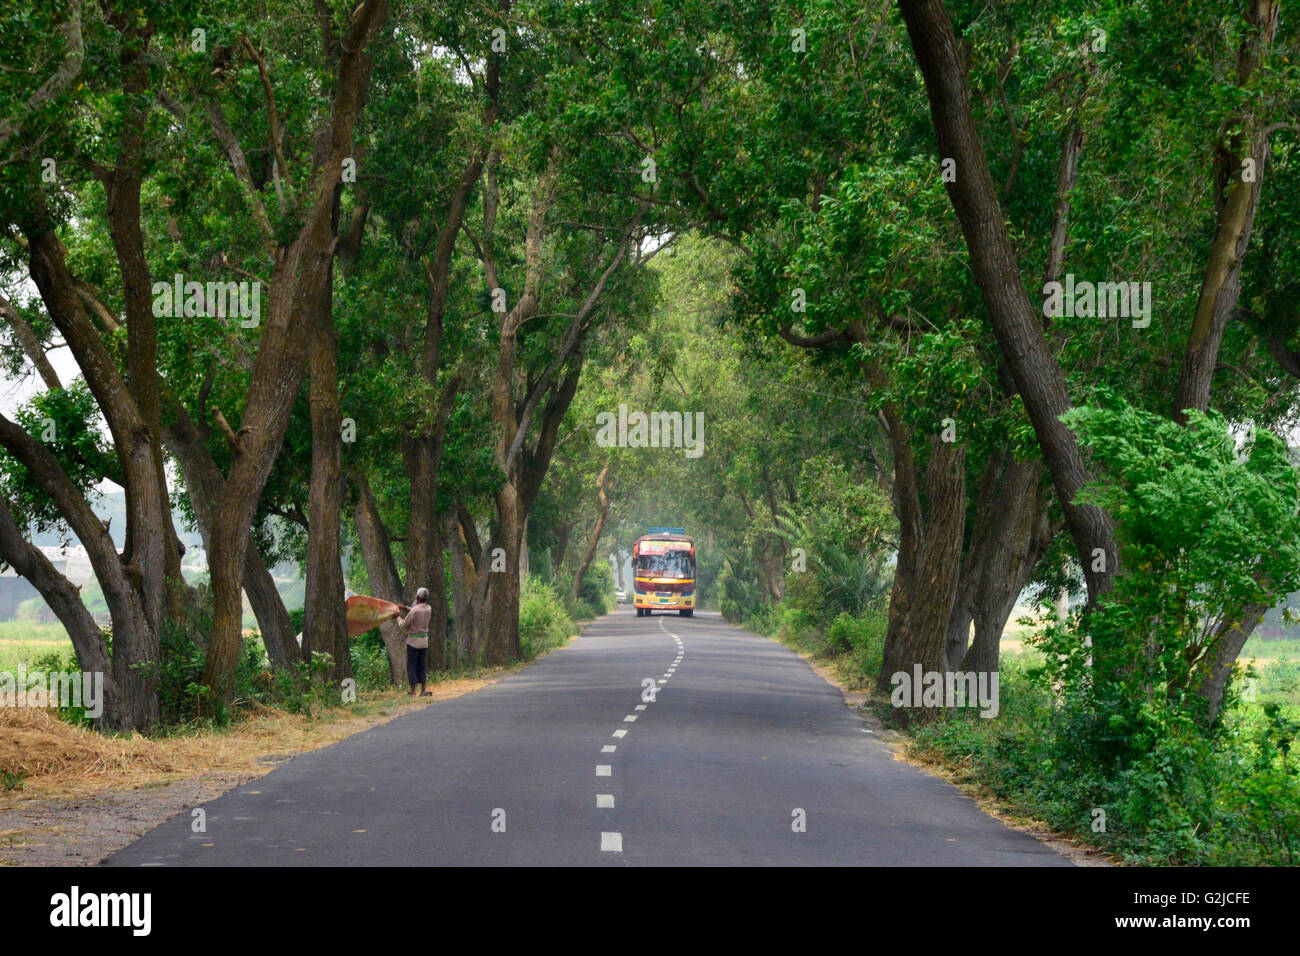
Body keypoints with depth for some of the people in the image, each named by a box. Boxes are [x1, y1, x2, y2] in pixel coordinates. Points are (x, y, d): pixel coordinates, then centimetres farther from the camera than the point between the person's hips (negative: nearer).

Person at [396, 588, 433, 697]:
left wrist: (398, 617, 8)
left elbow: (403, 625, -11)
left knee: (411, 666, 1)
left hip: (413, 642, -6)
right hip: (424, 641, 6)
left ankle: (413, 692, 0)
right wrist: (405, 608, 16)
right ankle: (423, 690, 7)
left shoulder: (414, 610, -20)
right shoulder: (429, 609, 1)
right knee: (422, 666, 11)